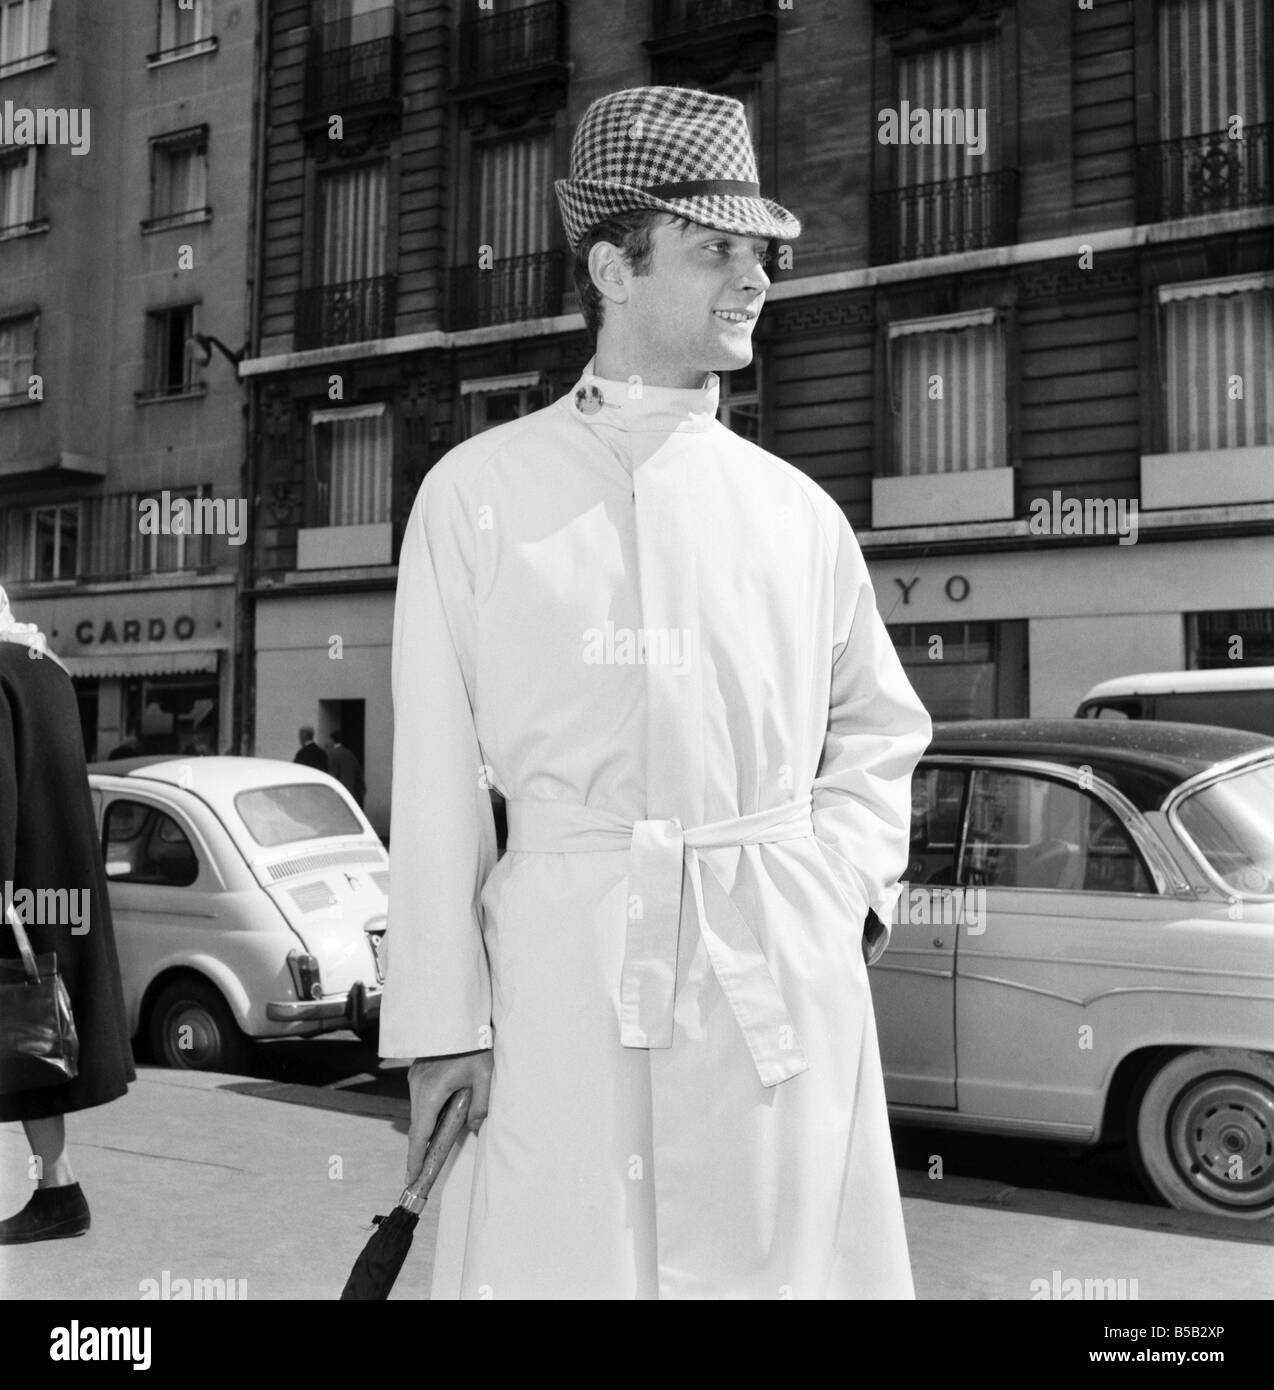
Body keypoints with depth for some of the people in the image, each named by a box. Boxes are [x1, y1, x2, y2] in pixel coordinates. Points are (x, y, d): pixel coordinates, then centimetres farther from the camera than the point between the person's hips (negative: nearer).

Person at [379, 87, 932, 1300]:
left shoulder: (796, 509, 10)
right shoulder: (478, 493, 2)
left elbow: (878, 733, 19)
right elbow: (437, 782, -1)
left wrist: (847, 883, 2)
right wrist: (442, 1020, -3)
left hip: (790, 977, 3)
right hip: (568, 970, -2)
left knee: (786, 1262, 10)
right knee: (556, 1259, 3)